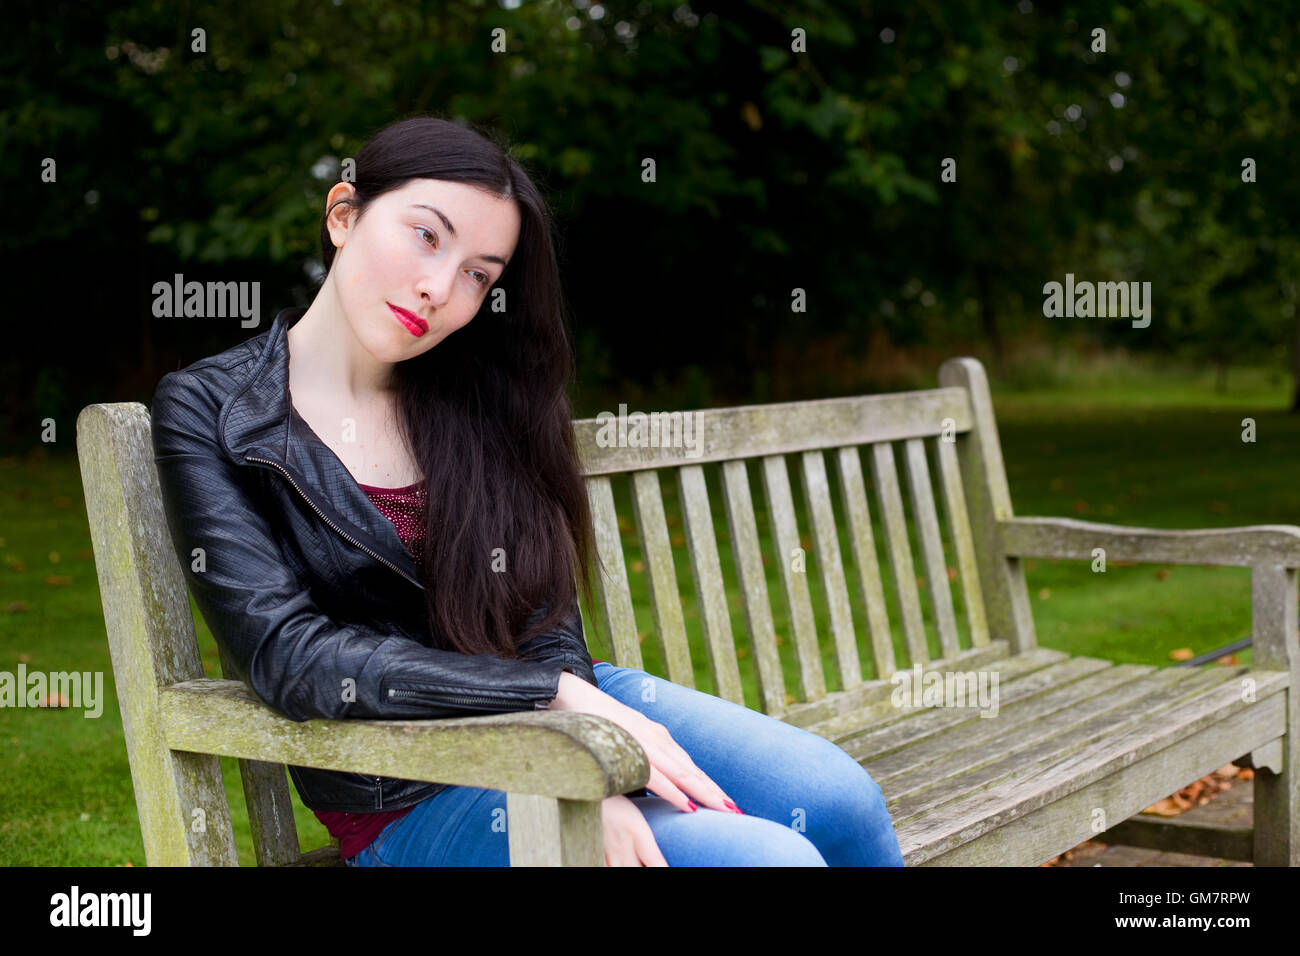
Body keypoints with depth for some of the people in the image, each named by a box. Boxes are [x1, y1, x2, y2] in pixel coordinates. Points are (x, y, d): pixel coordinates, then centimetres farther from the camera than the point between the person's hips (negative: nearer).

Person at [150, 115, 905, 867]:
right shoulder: (206, 412, -7)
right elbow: (292, 657, -17)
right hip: (410, 800, -4)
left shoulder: (475, 395, 5)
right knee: (771, 855, -22)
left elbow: (548, 622, 0)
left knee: (839, 802, -17)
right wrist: (563, 693, -21)